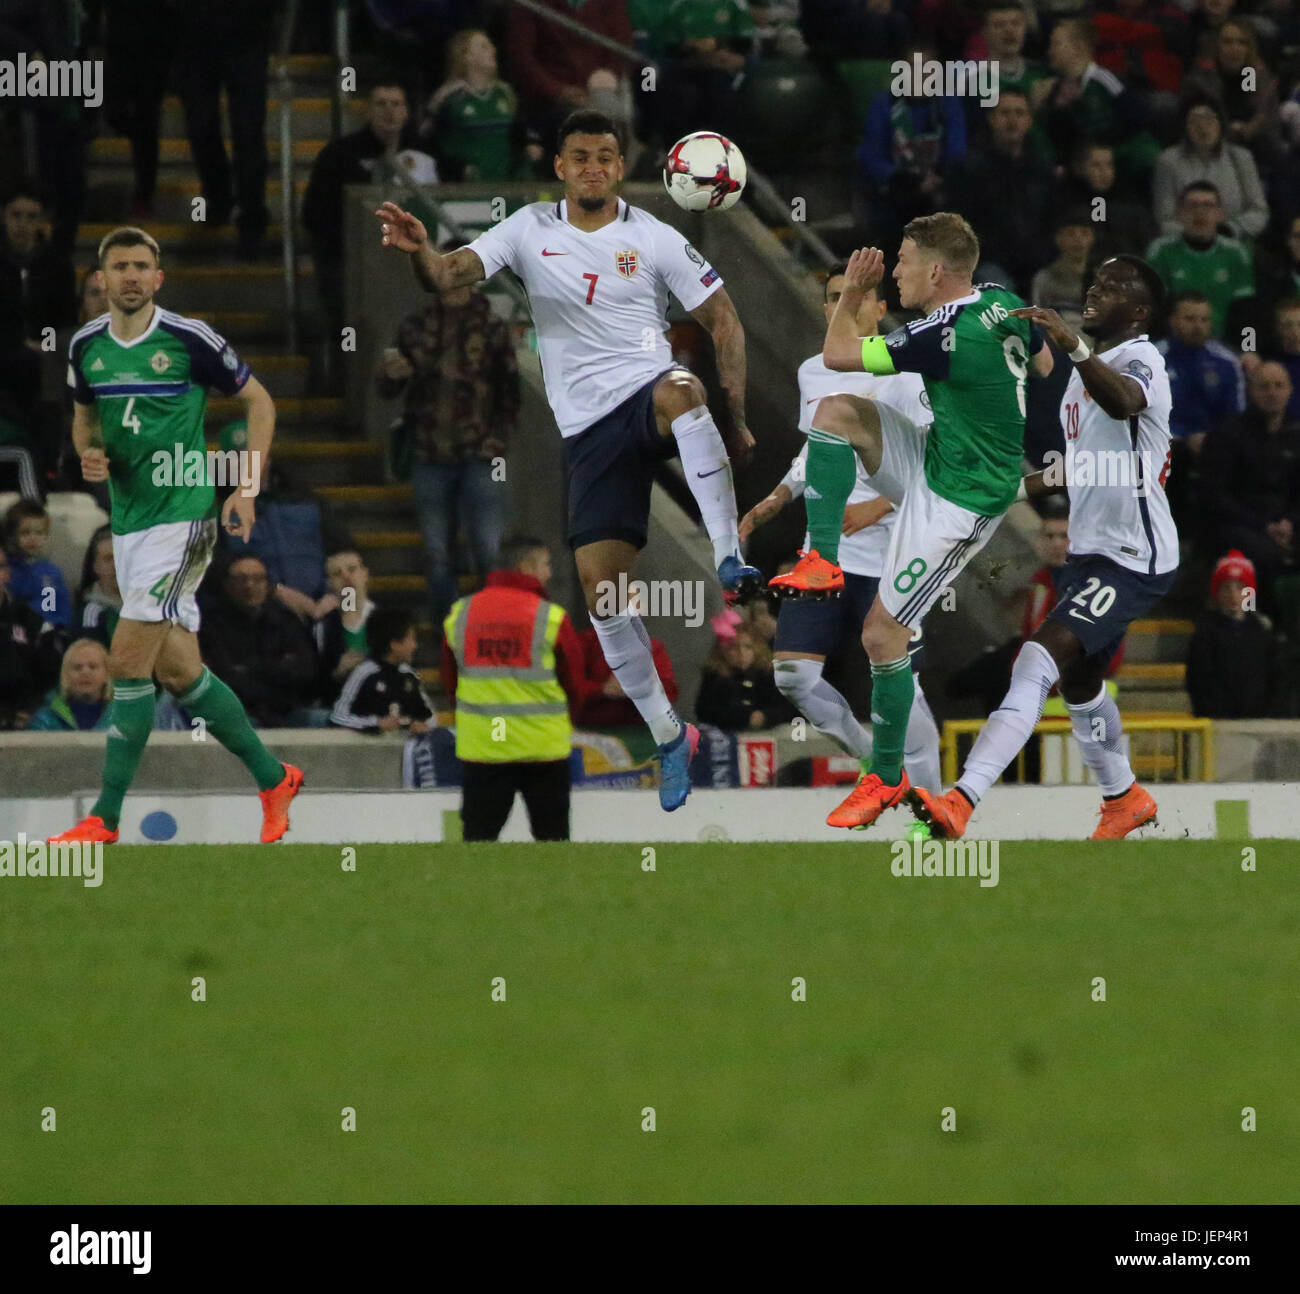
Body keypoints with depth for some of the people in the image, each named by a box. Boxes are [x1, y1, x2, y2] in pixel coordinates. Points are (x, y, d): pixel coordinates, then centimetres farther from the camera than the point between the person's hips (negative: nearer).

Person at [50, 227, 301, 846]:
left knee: (128, 659, -13)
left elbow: (258, 400, 1)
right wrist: (89, 452, -1)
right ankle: (272, 778, 26)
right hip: (128, 518, 6)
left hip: (183, 514, -6)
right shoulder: (86, 346, 6)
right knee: (179, 670, 9)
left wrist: (247, 487, -7)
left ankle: (105, 817, -10)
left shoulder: (190, 340, -9)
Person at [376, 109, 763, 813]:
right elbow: (450, 274, -5)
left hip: (650, 393, -3)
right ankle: (670, 738, 9)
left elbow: (723, 320, 6)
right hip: (587, 430, 3)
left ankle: (730, 557, -42)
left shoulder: (653, 239, 2)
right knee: (598, 583, -6)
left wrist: (733, 417, -1)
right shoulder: (529, 231, 6)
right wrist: (419, 251, -28)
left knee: (678, 389, -41)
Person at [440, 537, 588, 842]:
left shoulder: (459, 614, 2)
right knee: (551, 834, 9)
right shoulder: (551, 617, -9)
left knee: (479, 832, 7)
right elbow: (573, 683, 0)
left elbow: (450, 680, 11)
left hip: (480, 745, 2)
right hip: (542, 745, -2)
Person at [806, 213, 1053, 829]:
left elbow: (837, 354, -19)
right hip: (938, 459, 9)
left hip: (957, 502, -9)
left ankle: (886, 777, 14)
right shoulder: (1000, 301, -4)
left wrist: (852, 293, -3)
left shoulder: (945, 338, -29)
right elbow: (1047, 365, 14)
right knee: (835, 412, -2)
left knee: (882, 633, 0)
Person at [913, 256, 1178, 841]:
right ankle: (1124, 798, 47)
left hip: (1133, 559, -11)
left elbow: (1123, 402, -42)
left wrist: (1074, 347, -57)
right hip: (1090, 548, 11)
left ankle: (961, 802, -38)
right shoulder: (1088, 368, 16)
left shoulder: (1141, 361, -15)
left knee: (1040, 660, -25)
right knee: (1078, 678, 25)